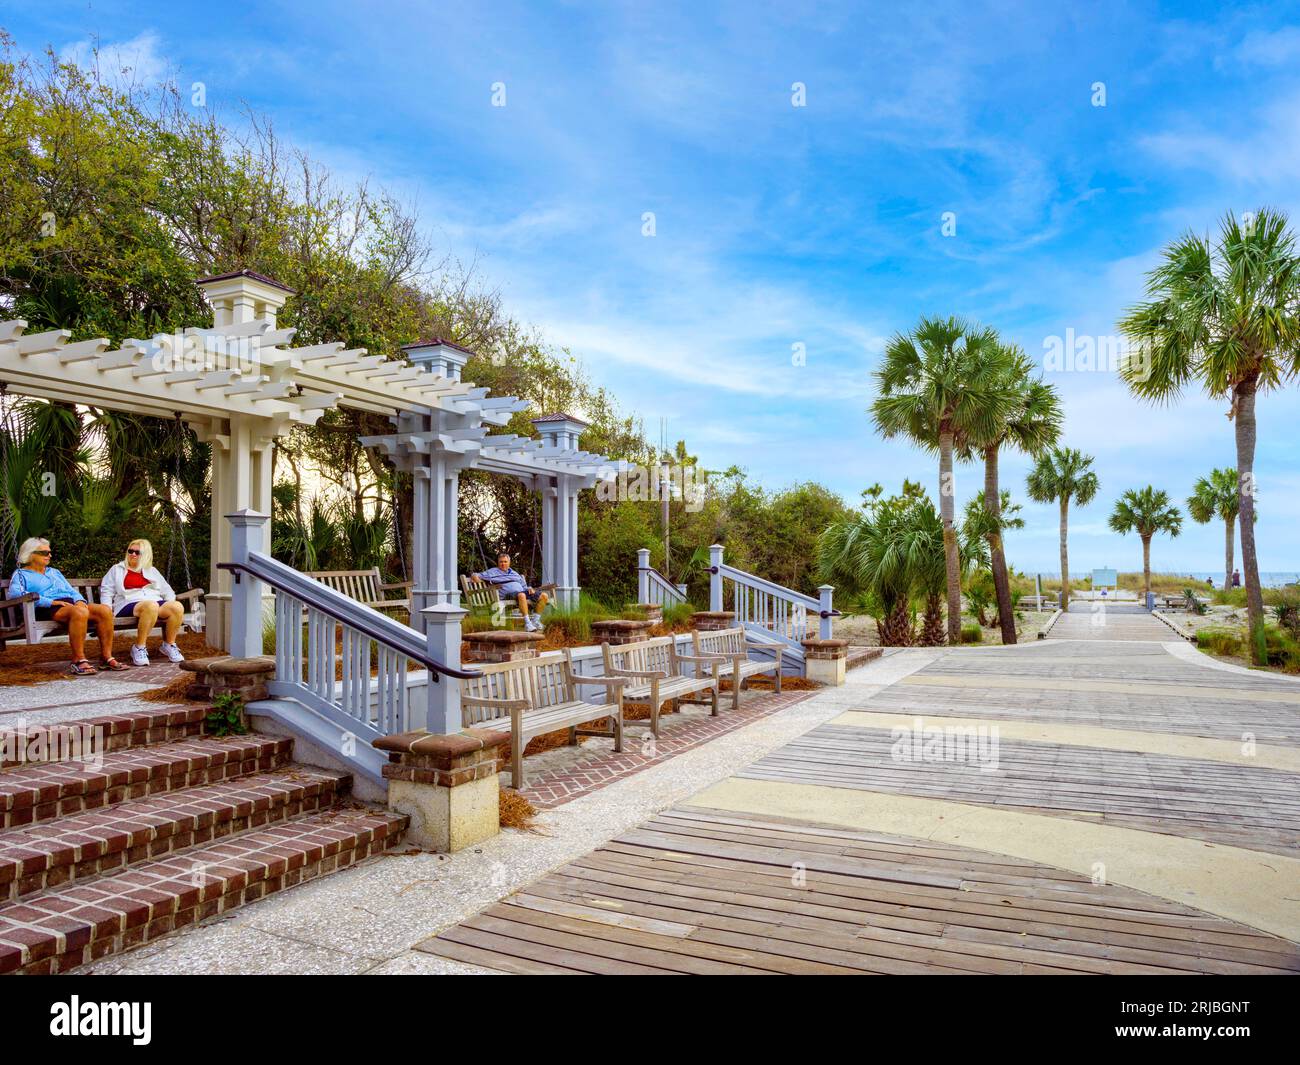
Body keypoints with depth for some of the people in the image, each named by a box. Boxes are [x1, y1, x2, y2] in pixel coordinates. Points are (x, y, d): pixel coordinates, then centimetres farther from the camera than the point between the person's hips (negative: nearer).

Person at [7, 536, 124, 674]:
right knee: (79, 612, -39)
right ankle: (78, 660, -38)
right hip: (47, 610, -6)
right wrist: (51, 601, -17)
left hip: (71, 603, 6)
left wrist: (80, 601, 0)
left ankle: (106, 657, -25)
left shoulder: (54, 572, 34)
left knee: (105, 610, -24)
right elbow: (15, 592, -7)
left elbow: (72, 591, 27)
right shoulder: (21, 574, 15)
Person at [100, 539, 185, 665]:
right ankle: (139, 648, -31)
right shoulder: (117, 569, 24)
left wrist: (170, 605, 4)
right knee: (151, 606, -41)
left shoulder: (152, 571, 29)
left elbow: (167, 591, 24)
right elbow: (106, 591, 14)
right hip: (129, 604, -3)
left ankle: (169, 645, -14)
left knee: (177, 607, -32)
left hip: (157, 602, 3)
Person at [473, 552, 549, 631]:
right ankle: (527, 623, -42)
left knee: (543, 595, -16)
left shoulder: (514, 573, 33)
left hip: (522, 591, 6)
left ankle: (535, 620, -12)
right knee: (521, 595, -42)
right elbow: (476, 575, 17)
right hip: (508, 594, -6)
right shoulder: (493, 572, 21)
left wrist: (529, 589, 9)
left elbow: (524, 586, 31)